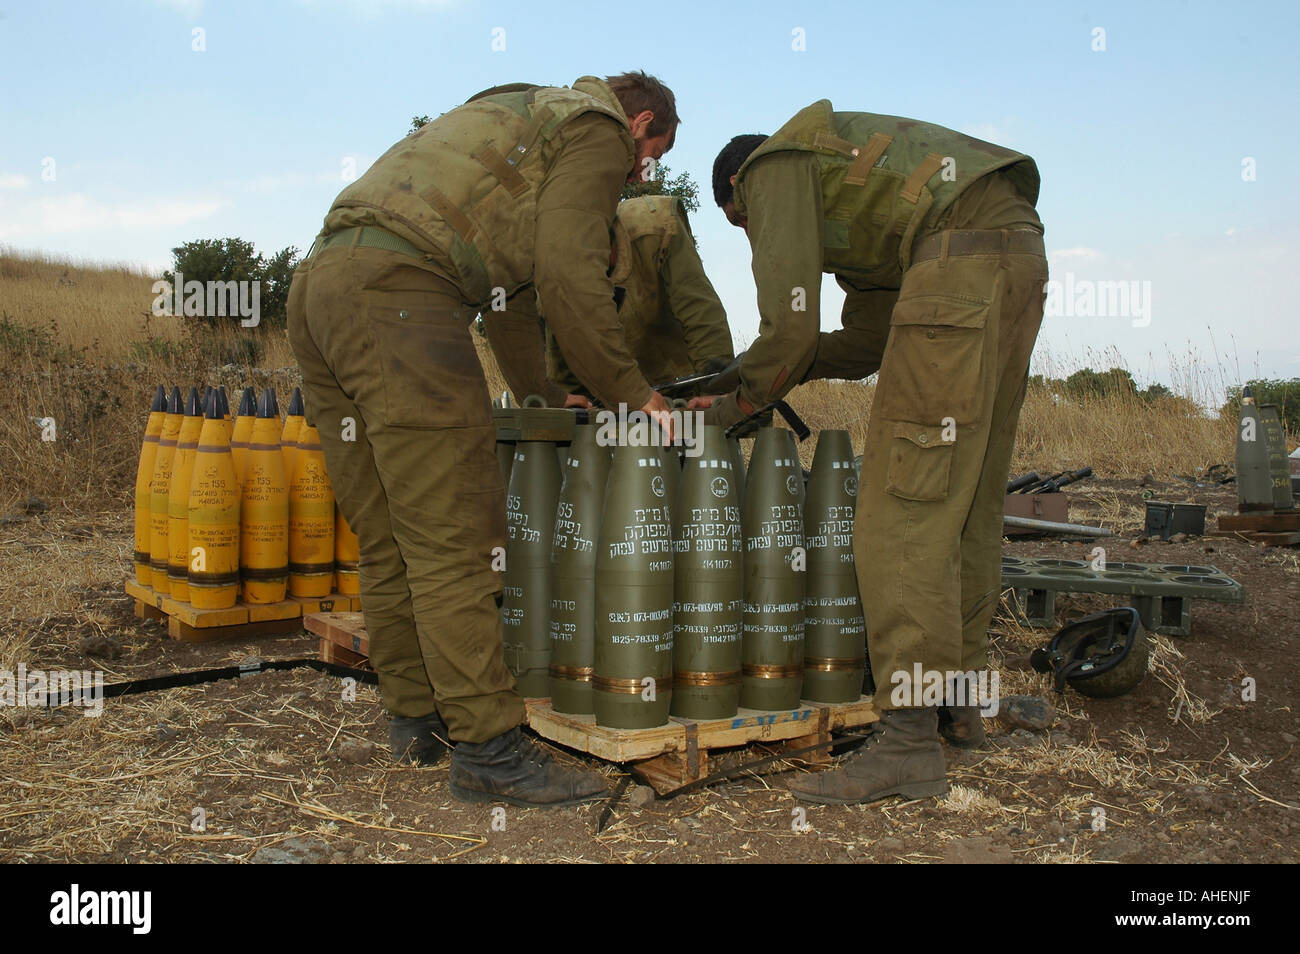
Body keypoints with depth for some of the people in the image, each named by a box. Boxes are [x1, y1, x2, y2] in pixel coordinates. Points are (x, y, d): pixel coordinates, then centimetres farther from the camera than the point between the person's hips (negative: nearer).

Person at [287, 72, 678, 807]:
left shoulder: (519, 113, 35)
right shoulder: (598, 131, 7)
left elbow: (521, 279, 35)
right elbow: (569, 276, -8)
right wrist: (632, 392, 0)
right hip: (397, 290, -10)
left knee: (391, 543, 12)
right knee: (455, 538, -9)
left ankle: (418, 718, 22)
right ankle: (487, 748, -5)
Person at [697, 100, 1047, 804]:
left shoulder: (774, 165, 8)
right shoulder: (845, 208, 34)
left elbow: (792, 324, -5)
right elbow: (868, 342, 29)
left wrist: (733, 408, 10)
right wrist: (767, 370, 26)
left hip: (961, 257, -10)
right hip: (1021, 251, 10)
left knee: (905, 499, -11)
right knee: (970, 496, 14)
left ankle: (908, 740, -10)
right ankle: (955, 700, 23)